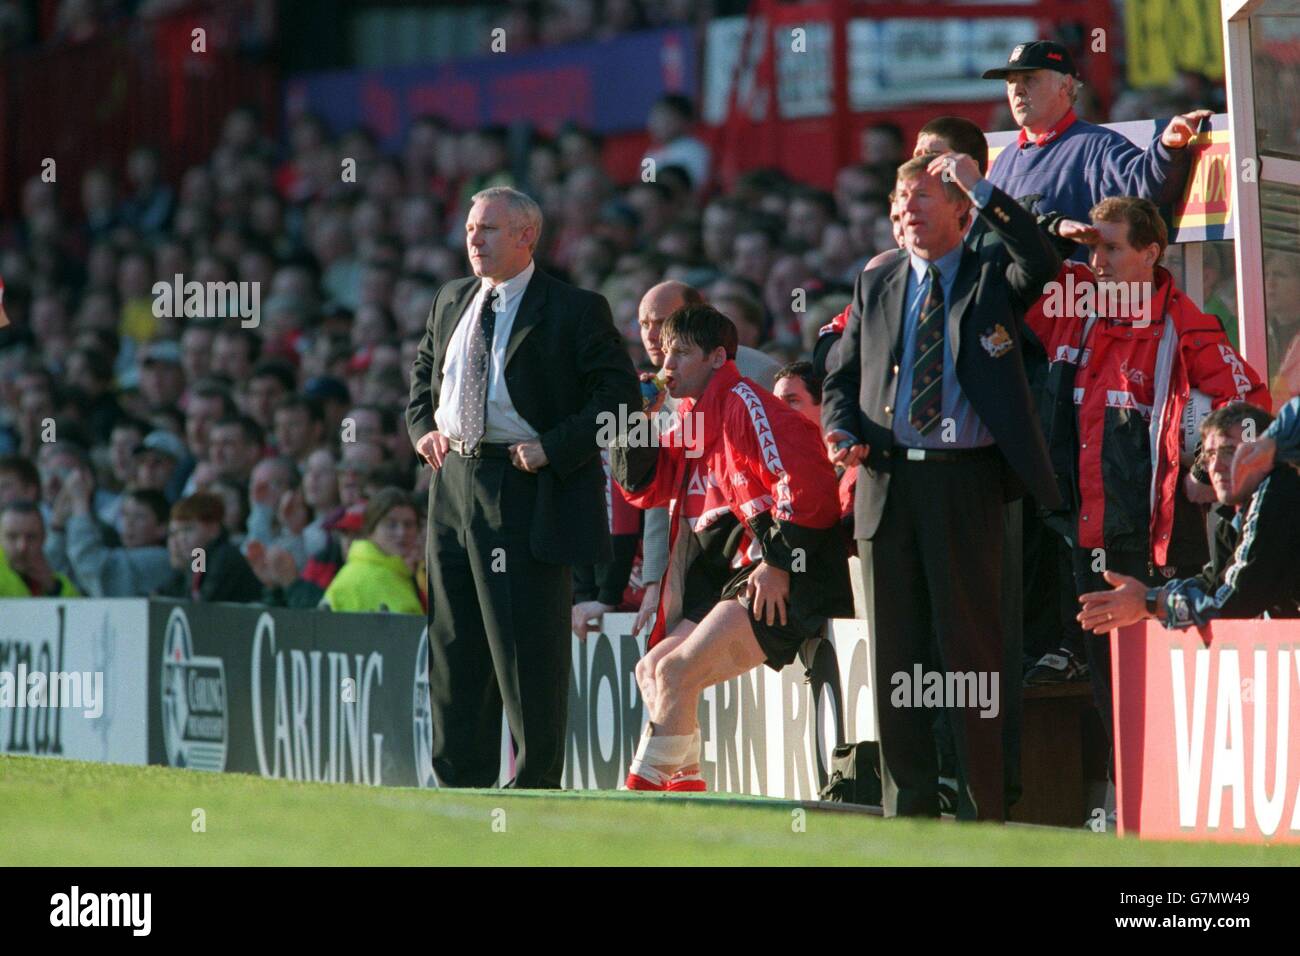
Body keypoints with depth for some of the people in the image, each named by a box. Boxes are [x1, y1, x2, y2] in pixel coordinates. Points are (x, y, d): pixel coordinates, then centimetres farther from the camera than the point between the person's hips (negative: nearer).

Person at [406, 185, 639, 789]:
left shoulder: (575, 311, -6)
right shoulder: (452, 301, 15)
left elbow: (619, 396, -9)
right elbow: (424, 370, 30)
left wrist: (553, 449, -17)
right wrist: (421, 426, 11)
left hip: (527, 490, -7)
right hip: (453, 482, 7)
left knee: (526, 647, -6)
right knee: (454, 645, 11)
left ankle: (534, 788, 0)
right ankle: (462, 782, 19)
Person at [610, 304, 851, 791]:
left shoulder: (745, 404, -12)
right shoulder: (693, 417, 17)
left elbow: (805, 486, -21)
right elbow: (643, 487, 21)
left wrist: (778, 565, -20)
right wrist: (636, 420, 6)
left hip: (784, 586, -10)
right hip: (731, 580, 10)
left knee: (676, 671, -19)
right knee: (652, 669, 9)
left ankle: (643, 788, -15)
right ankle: (686, 791, 7)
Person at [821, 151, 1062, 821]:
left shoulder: (993, 276, 5)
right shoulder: (875, 286, 17)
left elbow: (1043, 264, -17)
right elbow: (842, 377, 20)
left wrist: (981, 188, -16)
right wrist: (841, 430, -1)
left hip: (965, 482, -4)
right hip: (887, 482, 4)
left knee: (971, 645, -5)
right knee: (894, 652, 5)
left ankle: (986, 810, -2)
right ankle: (907, 809, 12)